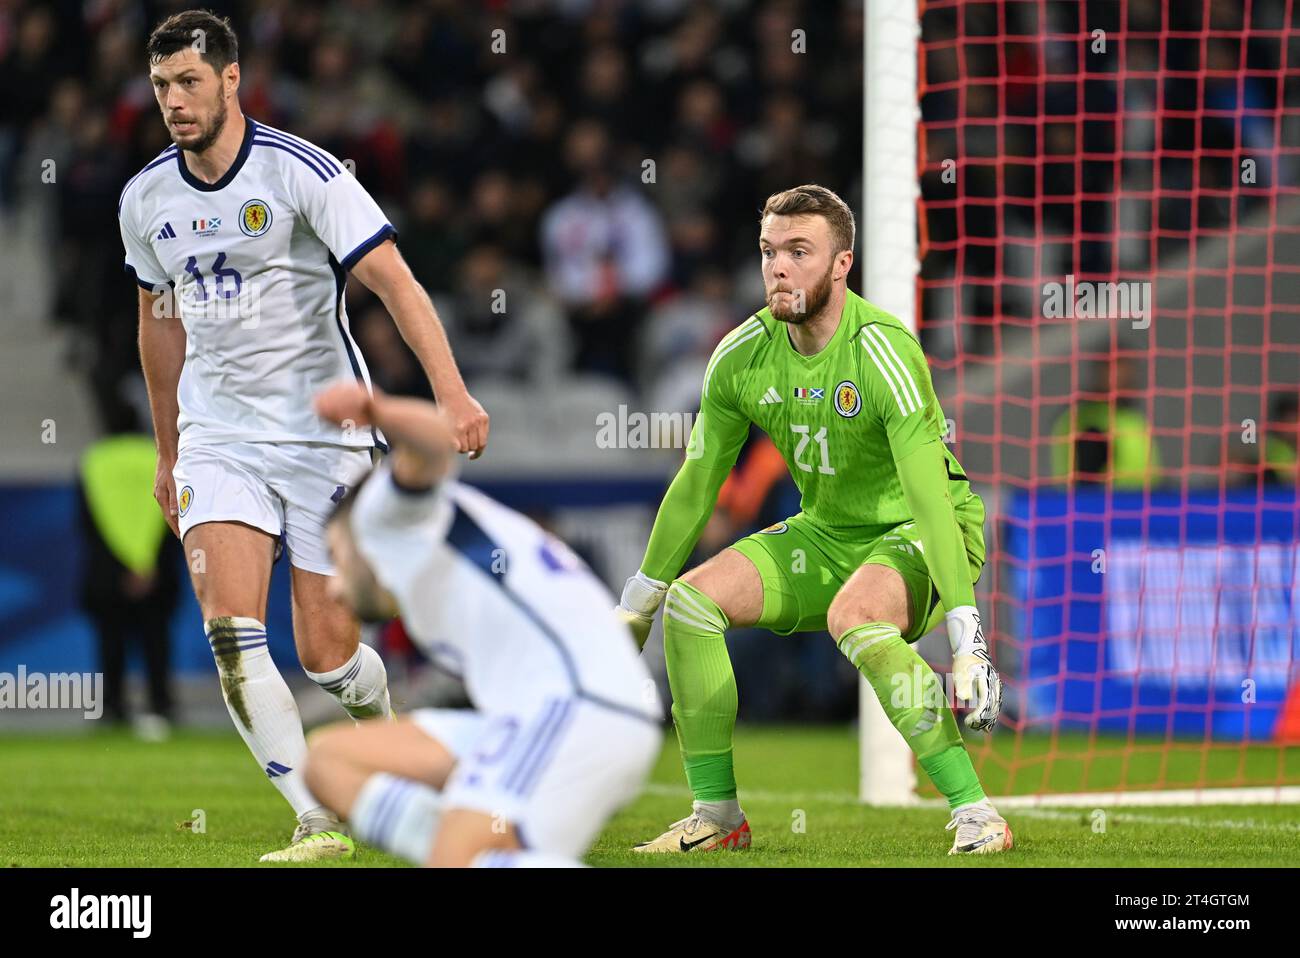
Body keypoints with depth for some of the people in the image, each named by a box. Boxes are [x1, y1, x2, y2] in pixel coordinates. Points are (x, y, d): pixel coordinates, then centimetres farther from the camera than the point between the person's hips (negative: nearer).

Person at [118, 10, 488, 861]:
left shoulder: (302, 172, -13)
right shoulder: (147, 199, 4)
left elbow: (395, 281, -18)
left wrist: (452, 391, -31)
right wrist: (168, 455, 24)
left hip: (325, 432, -4)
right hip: (217, 434, 4)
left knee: (327, 653, -2)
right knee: (231, 635, -17)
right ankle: (318, 824, -15)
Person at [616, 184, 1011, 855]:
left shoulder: (883, 353, -26)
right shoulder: (742, 356, -7)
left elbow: (930, 496, -32)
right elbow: (697, 483, 6)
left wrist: (966, 635, -38)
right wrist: (636, 604, 9)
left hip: (920, 534, -7)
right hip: (826, 531, 7)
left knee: (854, 619, -37)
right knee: (691, 599, -12)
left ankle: (977, 816, -30)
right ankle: (716, 816, 0)